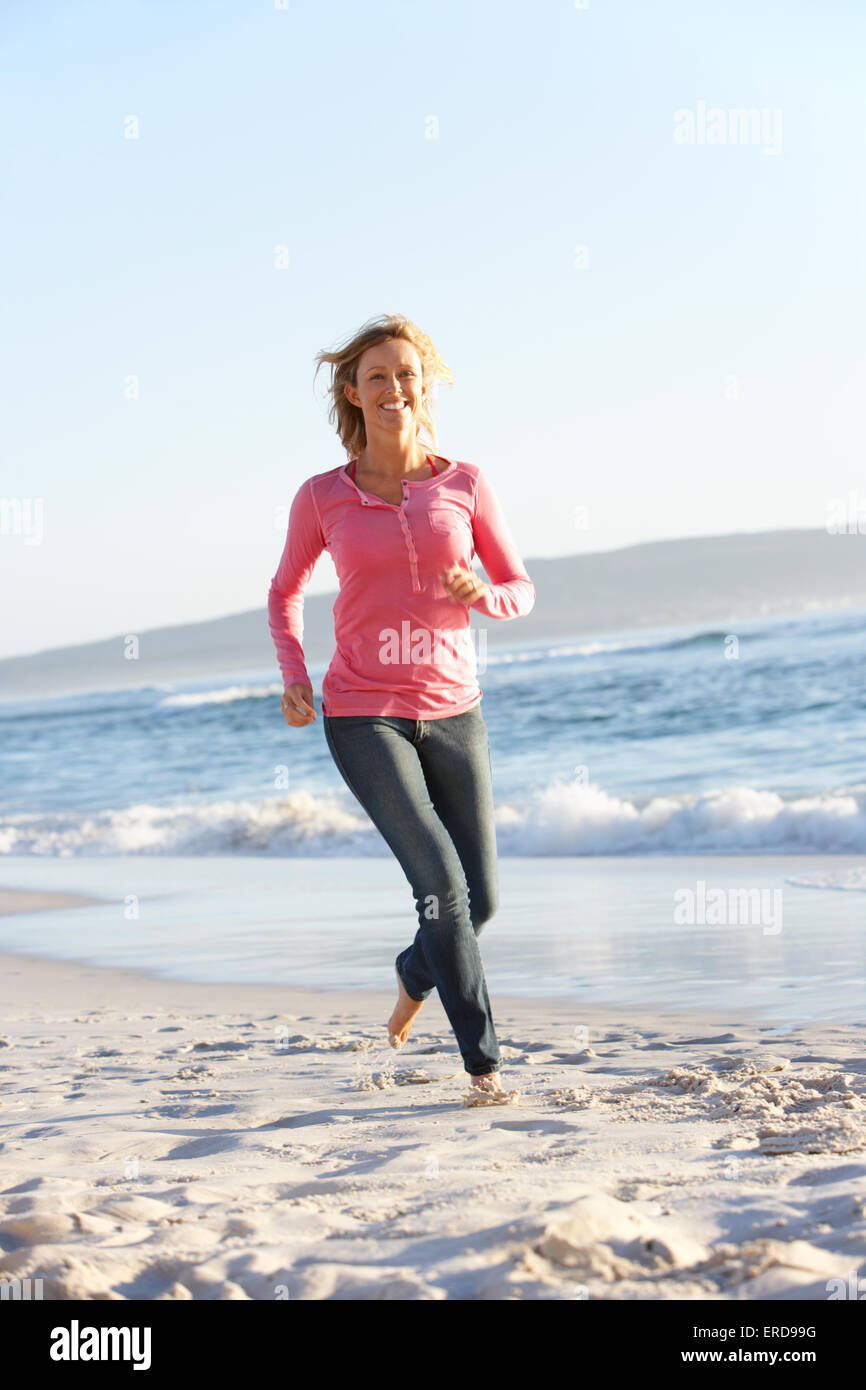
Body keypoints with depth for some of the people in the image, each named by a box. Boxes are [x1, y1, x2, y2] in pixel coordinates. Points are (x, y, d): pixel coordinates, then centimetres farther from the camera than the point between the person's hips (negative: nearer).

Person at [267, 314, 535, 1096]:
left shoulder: (465, 485, -1)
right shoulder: (322, 497, -2)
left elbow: (520, 591, 5)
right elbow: (286, 592, 14)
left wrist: (481, 596, -18)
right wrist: (294, 677, -2)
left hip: (451, 714, 2)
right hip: (362, 716, -2)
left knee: (480, 901, 5)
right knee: (441, 879, -19)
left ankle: (417, 973, 41)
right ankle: (483, 1057, -6)